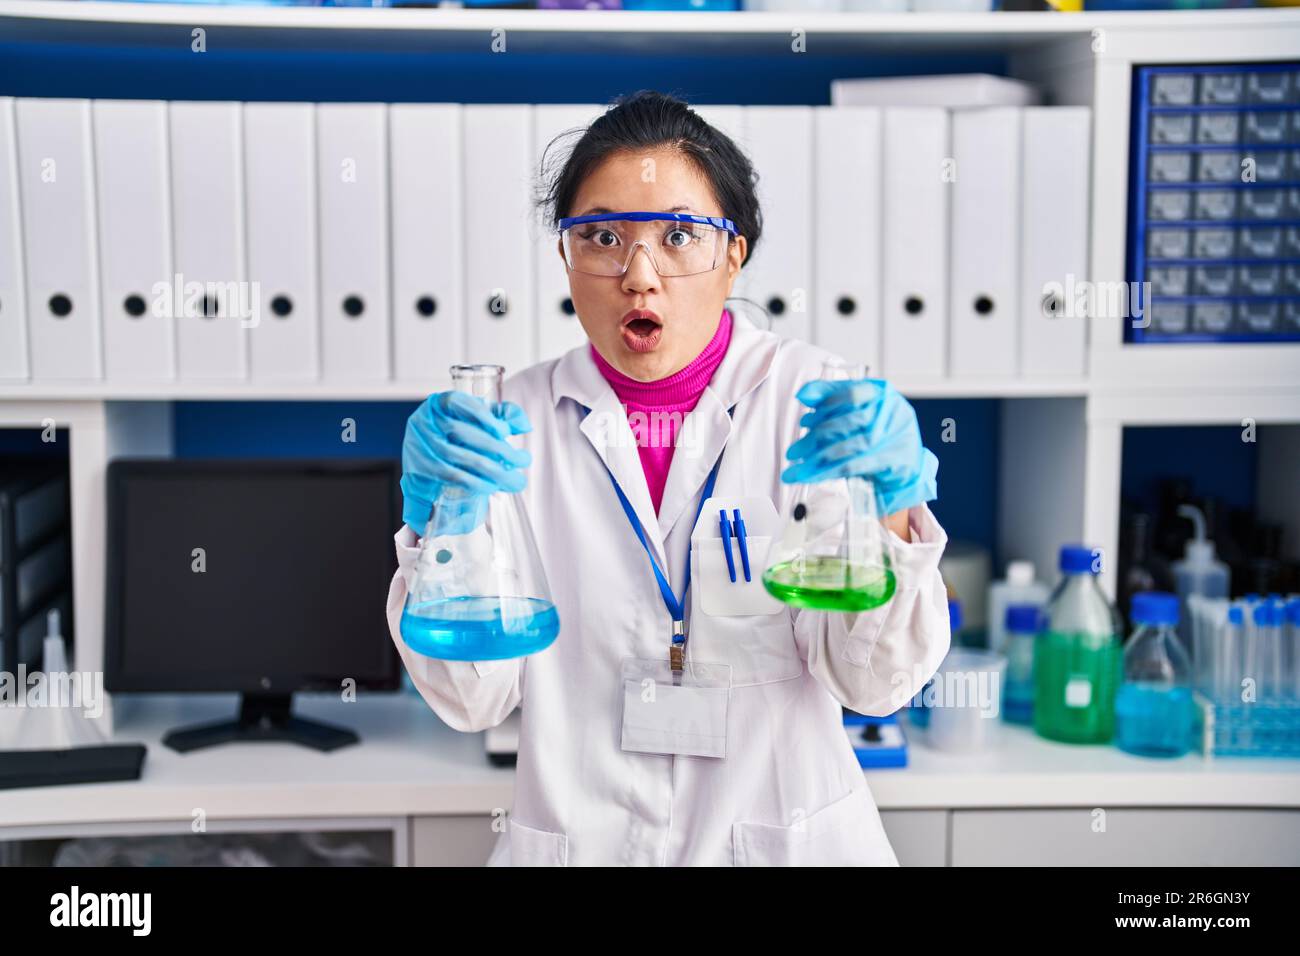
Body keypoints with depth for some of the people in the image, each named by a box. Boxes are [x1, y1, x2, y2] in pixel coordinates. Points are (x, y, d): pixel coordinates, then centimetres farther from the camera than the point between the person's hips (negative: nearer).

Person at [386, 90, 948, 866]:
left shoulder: (816, 398, -10)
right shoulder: (517, 419, -7)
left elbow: (876, 682, -12)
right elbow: (473, 700, -8)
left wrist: (884, 514, -29)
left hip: (791, 833, 0)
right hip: (576, 837, 1)